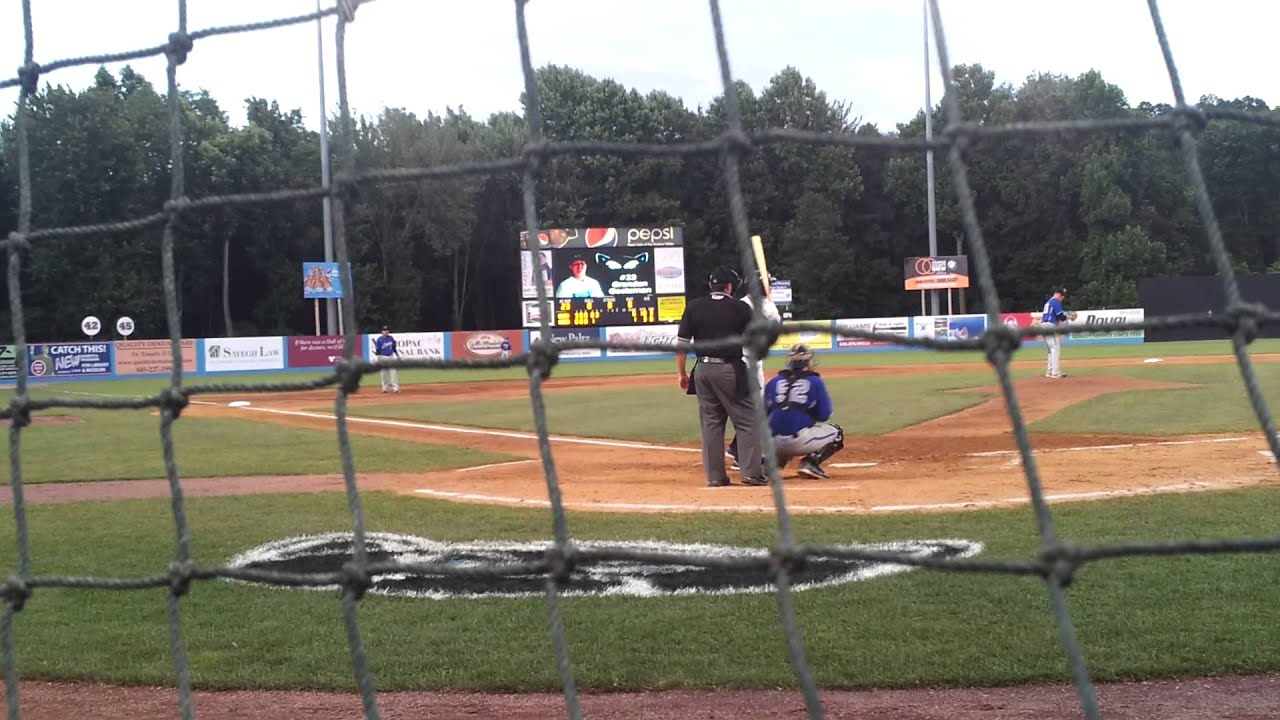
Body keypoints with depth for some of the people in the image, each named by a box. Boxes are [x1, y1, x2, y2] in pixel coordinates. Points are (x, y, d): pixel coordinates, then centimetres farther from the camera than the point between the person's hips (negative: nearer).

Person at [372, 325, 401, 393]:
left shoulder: (391, 338, 7)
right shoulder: (379, 339, -6)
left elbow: (394, 348, 16)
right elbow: (378, 350, -7)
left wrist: (397, 355, 16)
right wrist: (376, 353, -26)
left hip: (391, 357, 3)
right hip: (383, 357, -3)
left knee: (394, 372, -3)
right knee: (384, 374, 1)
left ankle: (395, 388, 0)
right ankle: (384, 388, 12)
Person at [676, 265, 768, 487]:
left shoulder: (693, 308, 4)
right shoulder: (741, 308, -4)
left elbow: (681, 343, 3)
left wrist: (681, 373, 10)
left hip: (703, 370, 4)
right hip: (731, 370, -3)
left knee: (711, 423, 10)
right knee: (747, 421, 3)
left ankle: (715, 476, 9)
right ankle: (752, 473, -2)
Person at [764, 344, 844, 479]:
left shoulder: (773, 382, 10)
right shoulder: (815, 381, 3)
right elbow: (824, 416, 2)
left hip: (774, 442, 4)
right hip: (799, 440, -4)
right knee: (836, 433, 20)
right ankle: (811, 462, -5)